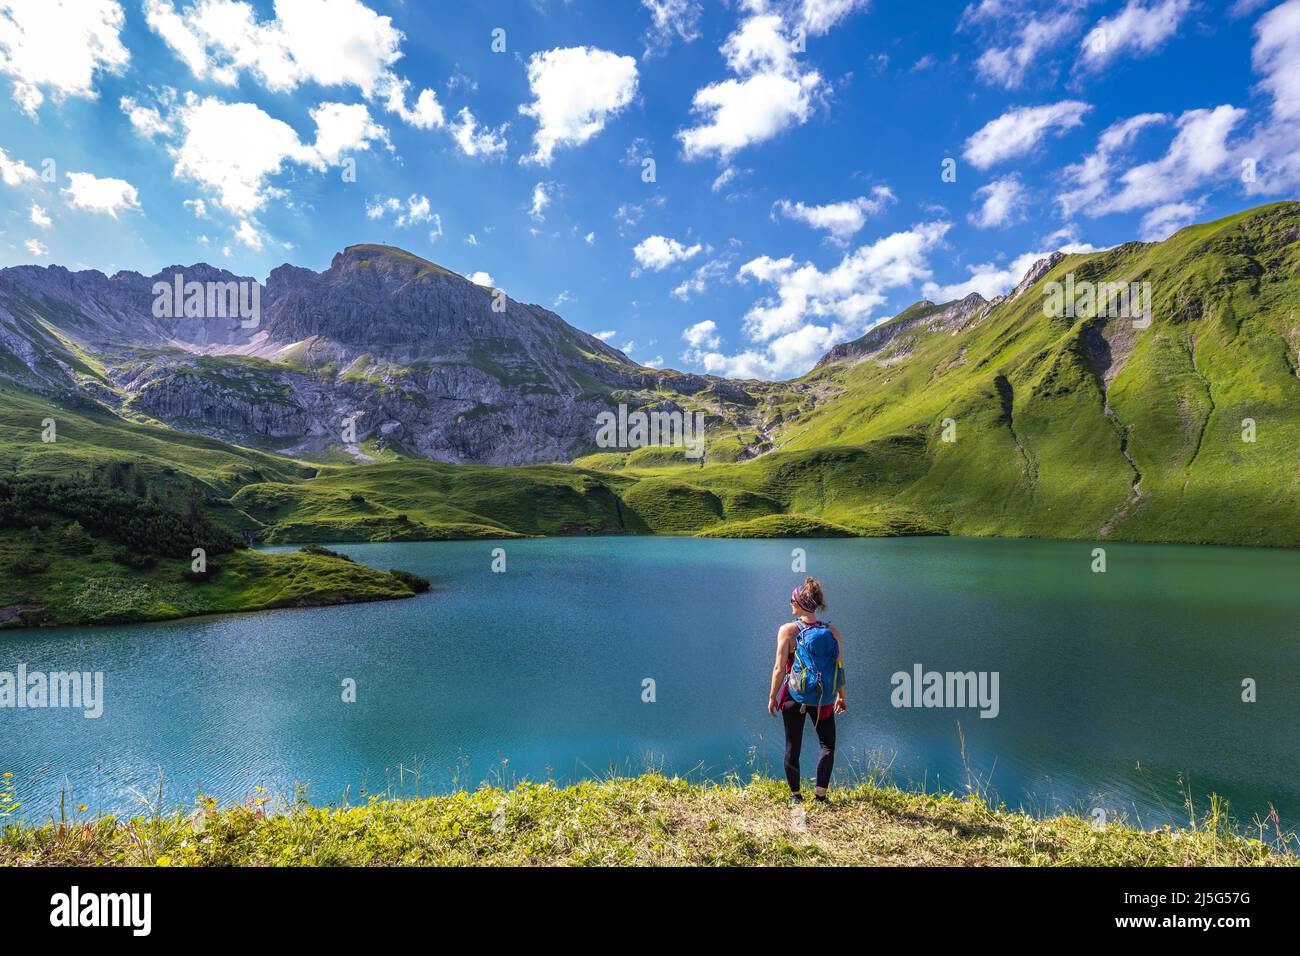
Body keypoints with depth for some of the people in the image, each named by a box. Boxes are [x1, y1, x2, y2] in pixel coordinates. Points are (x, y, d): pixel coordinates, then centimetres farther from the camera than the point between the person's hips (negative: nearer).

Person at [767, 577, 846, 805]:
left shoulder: (787, 630, -12)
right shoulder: (832, 632, -5)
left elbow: (779, 668, -12)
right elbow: (840, 668, 1)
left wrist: (772, 696, -1)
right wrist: (841, 697, 15)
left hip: (793, 697, -1)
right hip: (823, 699, 2)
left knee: (793, 747, 13)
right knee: (827, 745, 18)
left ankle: (795, 795, 23)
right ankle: (820, 794, 10)